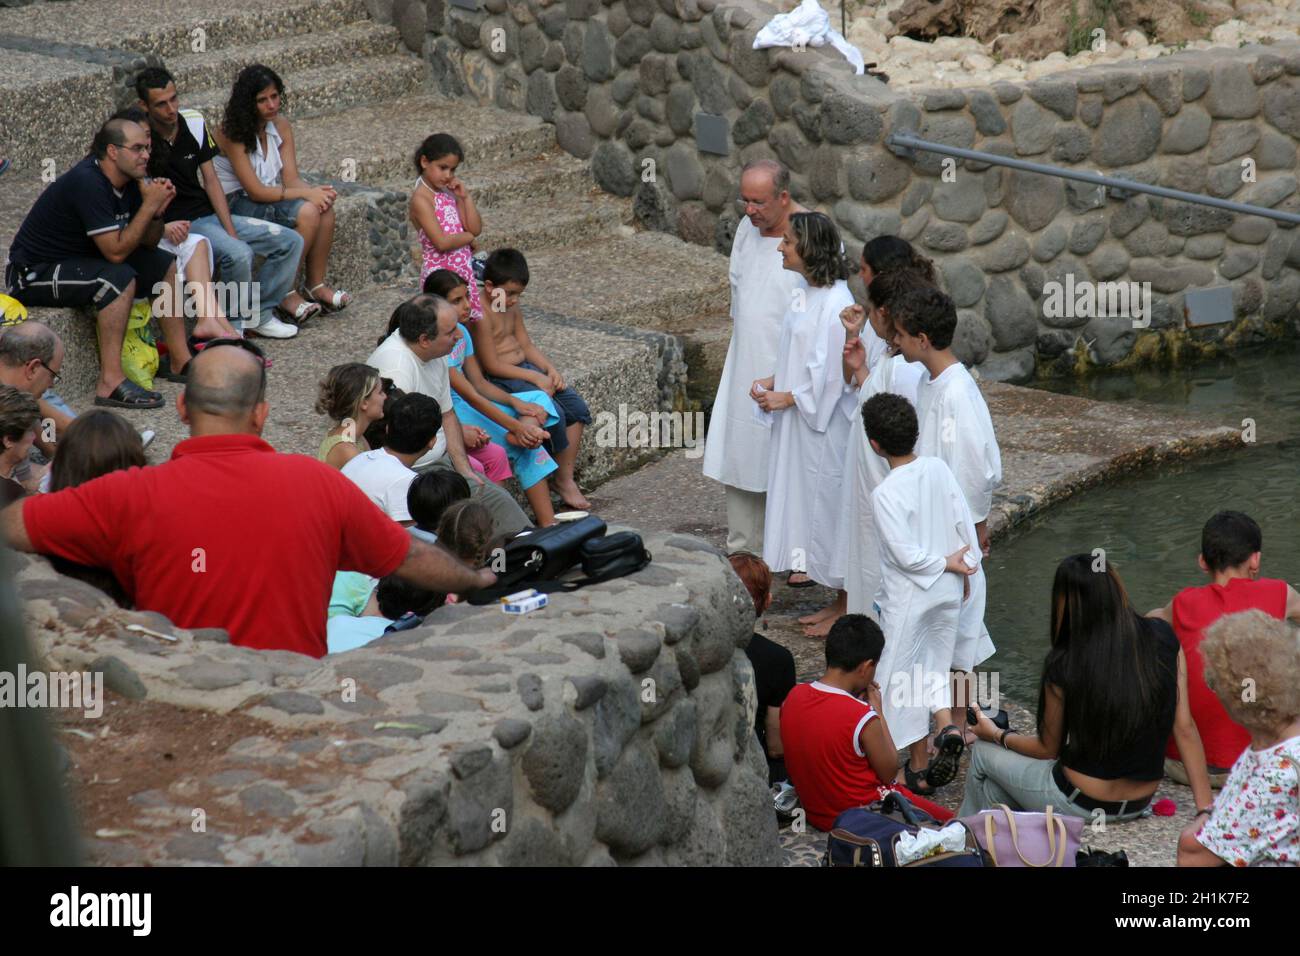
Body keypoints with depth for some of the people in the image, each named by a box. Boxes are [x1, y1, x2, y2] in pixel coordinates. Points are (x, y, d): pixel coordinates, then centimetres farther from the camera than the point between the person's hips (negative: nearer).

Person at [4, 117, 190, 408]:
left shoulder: (128, 180, 1)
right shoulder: (87, 182, -27)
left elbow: (149, 243, 8)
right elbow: (116, 251, -28)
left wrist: (158, 210, -11)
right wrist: (149, 205, -23)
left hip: (78, 260, 10)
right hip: (33, 274, -10)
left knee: (166, 265, 6)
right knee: (120, 277, -32)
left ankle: (181, 360, 12)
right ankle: (110, 382, -31)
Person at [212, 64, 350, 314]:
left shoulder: (281, 125, 4)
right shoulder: (232, 132, -18)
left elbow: (291, 179, -1)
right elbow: (256, 191, -21)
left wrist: (317, 191, -24)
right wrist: (306, 194, -23)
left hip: (268, 199, 7)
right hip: (235, 204, -7)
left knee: (324, 208, -19)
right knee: (307, 212, -27)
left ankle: (316, 285, -9)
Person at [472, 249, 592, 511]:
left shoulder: (513, 307, 10)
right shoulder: (481, 316, -19)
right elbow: (492, 365, -20)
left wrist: (551, 369, -3)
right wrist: (535, 378, -18)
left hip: (526, 369, 10)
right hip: (500, 380, -10)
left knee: (577, 407, -4)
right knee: (552, 411, -25)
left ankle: (566, 478, -2)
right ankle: (563, 479, -5)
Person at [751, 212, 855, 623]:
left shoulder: (836, 303, -21)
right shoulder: (805, 293, 9)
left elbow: (830, 372, -22)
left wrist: (787, 397, -15)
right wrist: (772, 382, 4)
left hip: (825, 422, -10)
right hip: (799, 420, 10)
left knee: (828, 502, -1)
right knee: (808, 502, 14)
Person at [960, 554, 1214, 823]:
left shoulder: (1063, 667, -19)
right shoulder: (1162, 638, -9)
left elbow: (1048, 749, -3)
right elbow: (1185, 728, -7)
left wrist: (998, 736, 15)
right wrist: (1206, 808, -4)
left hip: (1082, 804, -5)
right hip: (1140, 803, 5)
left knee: (984, 752, 22)